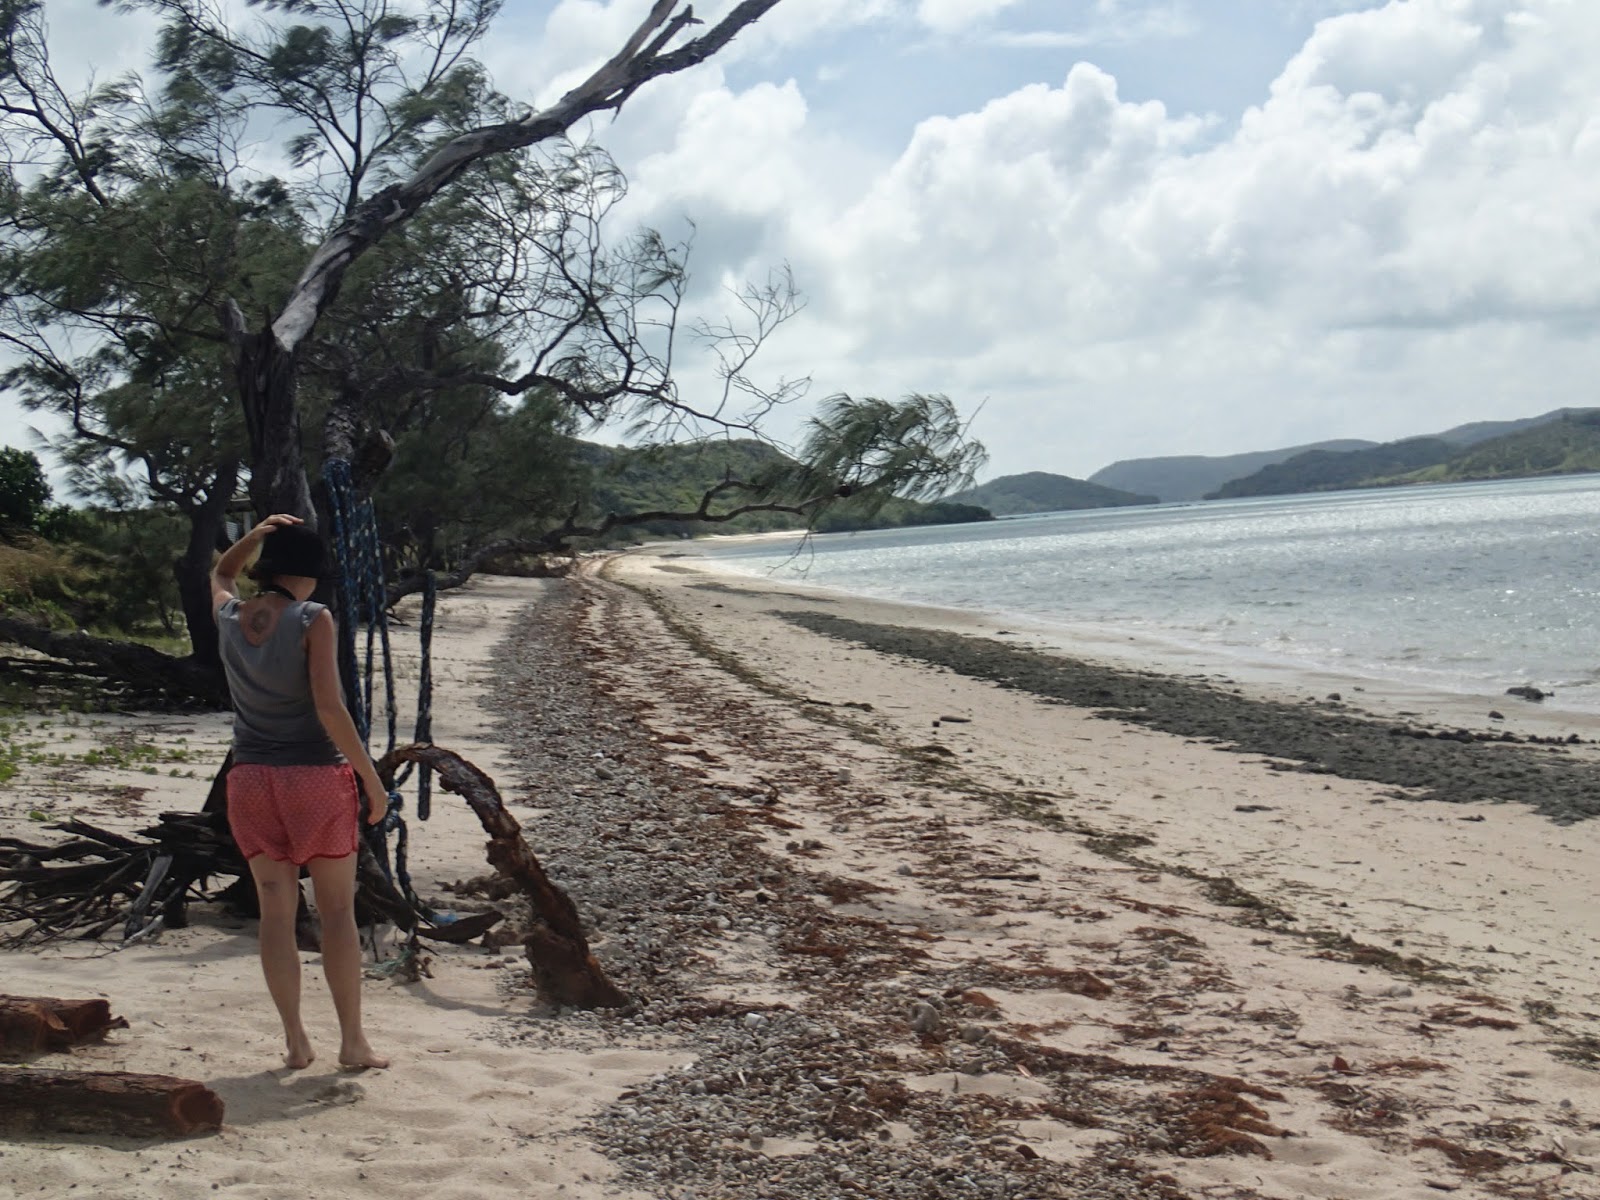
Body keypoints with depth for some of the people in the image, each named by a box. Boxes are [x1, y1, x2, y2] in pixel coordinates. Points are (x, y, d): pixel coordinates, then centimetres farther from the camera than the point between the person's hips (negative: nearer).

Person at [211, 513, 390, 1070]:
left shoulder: (229, 617, 3)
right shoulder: (312, 620, -12)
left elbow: (219, 575, 29)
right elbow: (329, 707, -17)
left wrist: (258, 533, 13)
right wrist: (372, 778, -11)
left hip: (251, 779, 4)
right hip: (315, 776, -4)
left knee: (276, 910, 9)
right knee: (337, 910, 5)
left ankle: (295, 1041, 12)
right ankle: (352, 1040, 8)